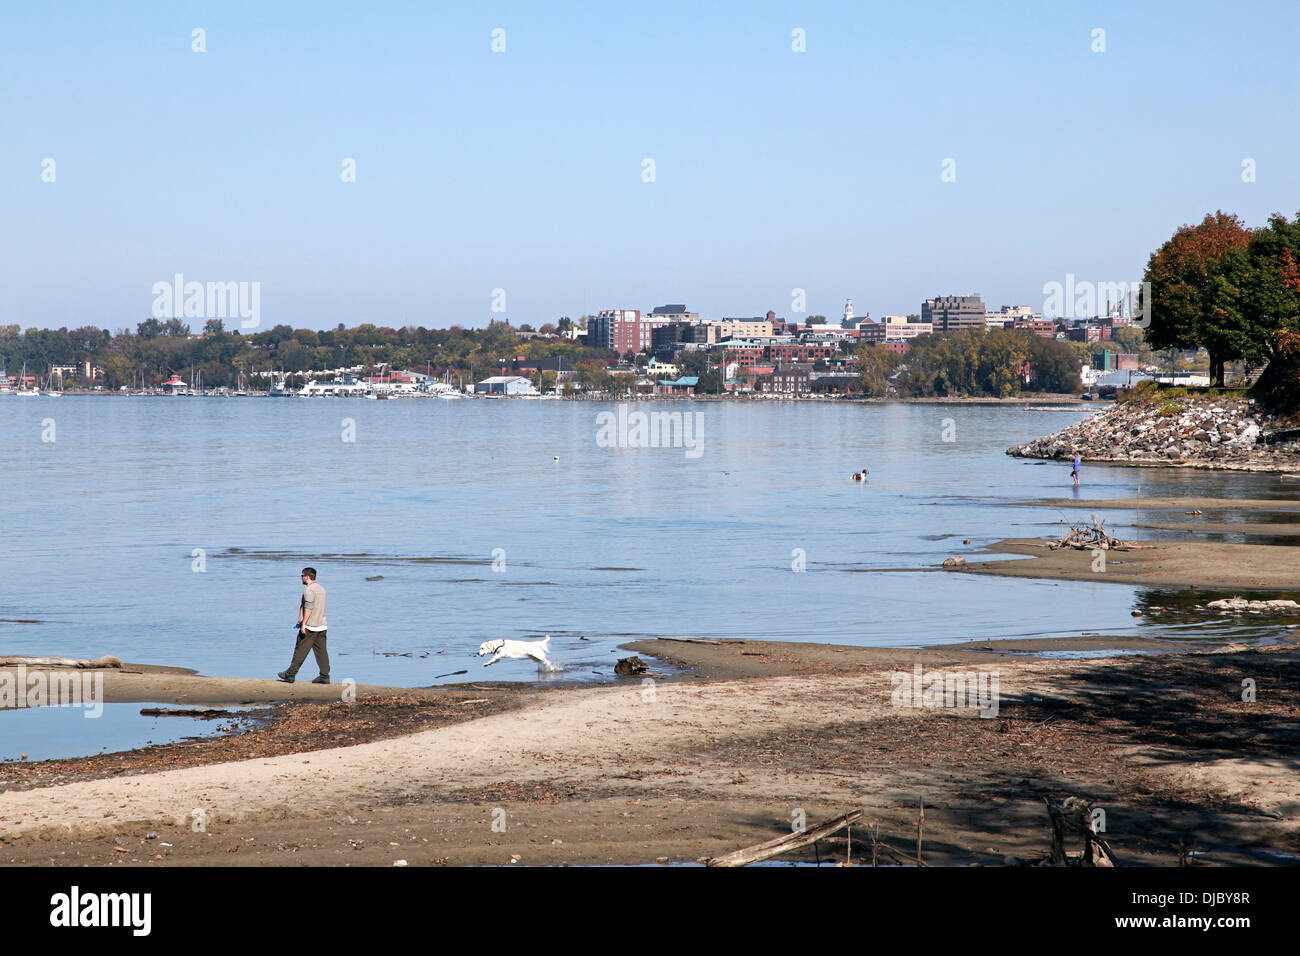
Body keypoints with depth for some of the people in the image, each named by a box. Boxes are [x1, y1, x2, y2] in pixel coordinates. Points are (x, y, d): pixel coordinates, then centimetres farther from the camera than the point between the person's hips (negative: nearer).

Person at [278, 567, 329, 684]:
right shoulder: (321, 589, 16)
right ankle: (325, 676, 0)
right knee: (321, 651, 5)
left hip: (309, 626, -8)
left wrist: (303, 623, -20)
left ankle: (290, 674, 5)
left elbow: (308, 608, -20)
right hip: (321, 626, 8)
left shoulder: (309, 589, -12)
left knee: (300, 651, -1)